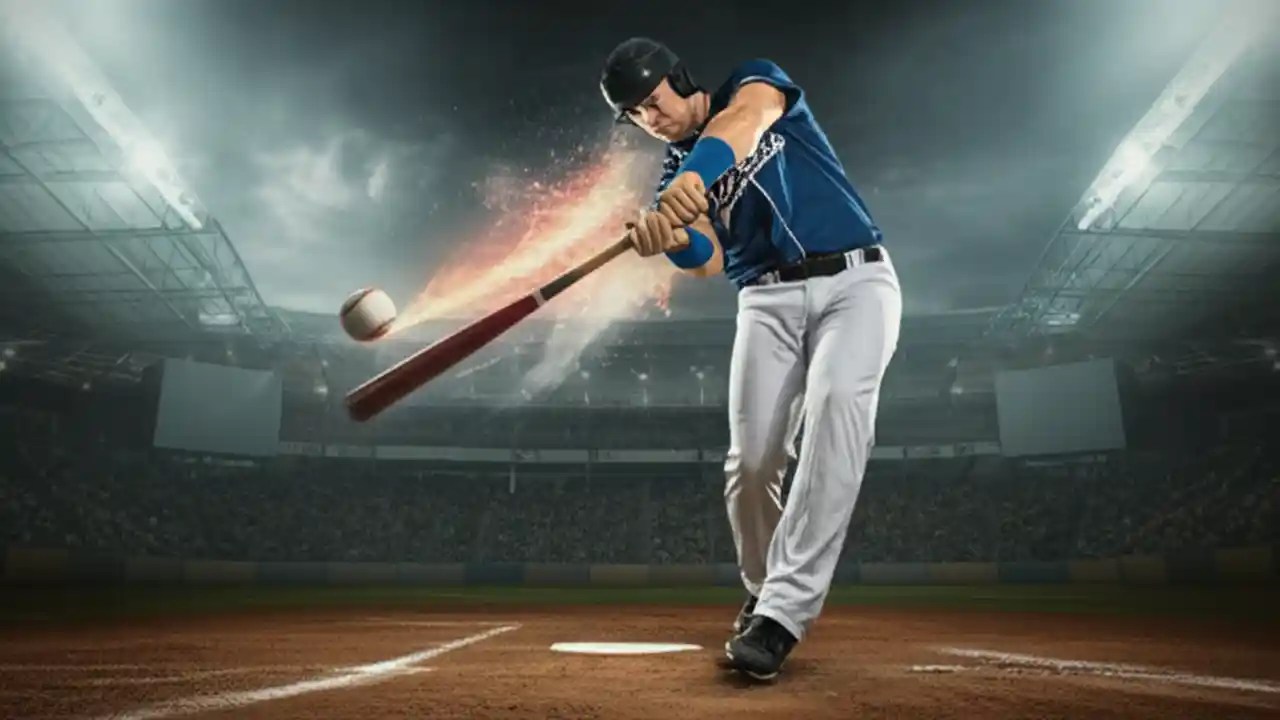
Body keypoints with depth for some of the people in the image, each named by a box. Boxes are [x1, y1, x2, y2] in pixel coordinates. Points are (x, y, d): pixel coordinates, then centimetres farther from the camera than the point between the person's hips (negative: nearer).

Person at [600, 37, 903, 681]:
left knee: (837, 403, -28)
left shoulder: (754, 80, 5)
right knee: (751, 461, -8)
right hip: (769, 298, 3)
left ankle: (783, 613, -29)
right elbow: (708, 263, -10)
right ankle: (762, 593, 19)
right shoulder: (673, 178, 9)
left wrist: (695, 174, -44)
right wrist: (667, 237, -34)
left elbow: (746, 119, -22)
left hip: (856, 278, -3)